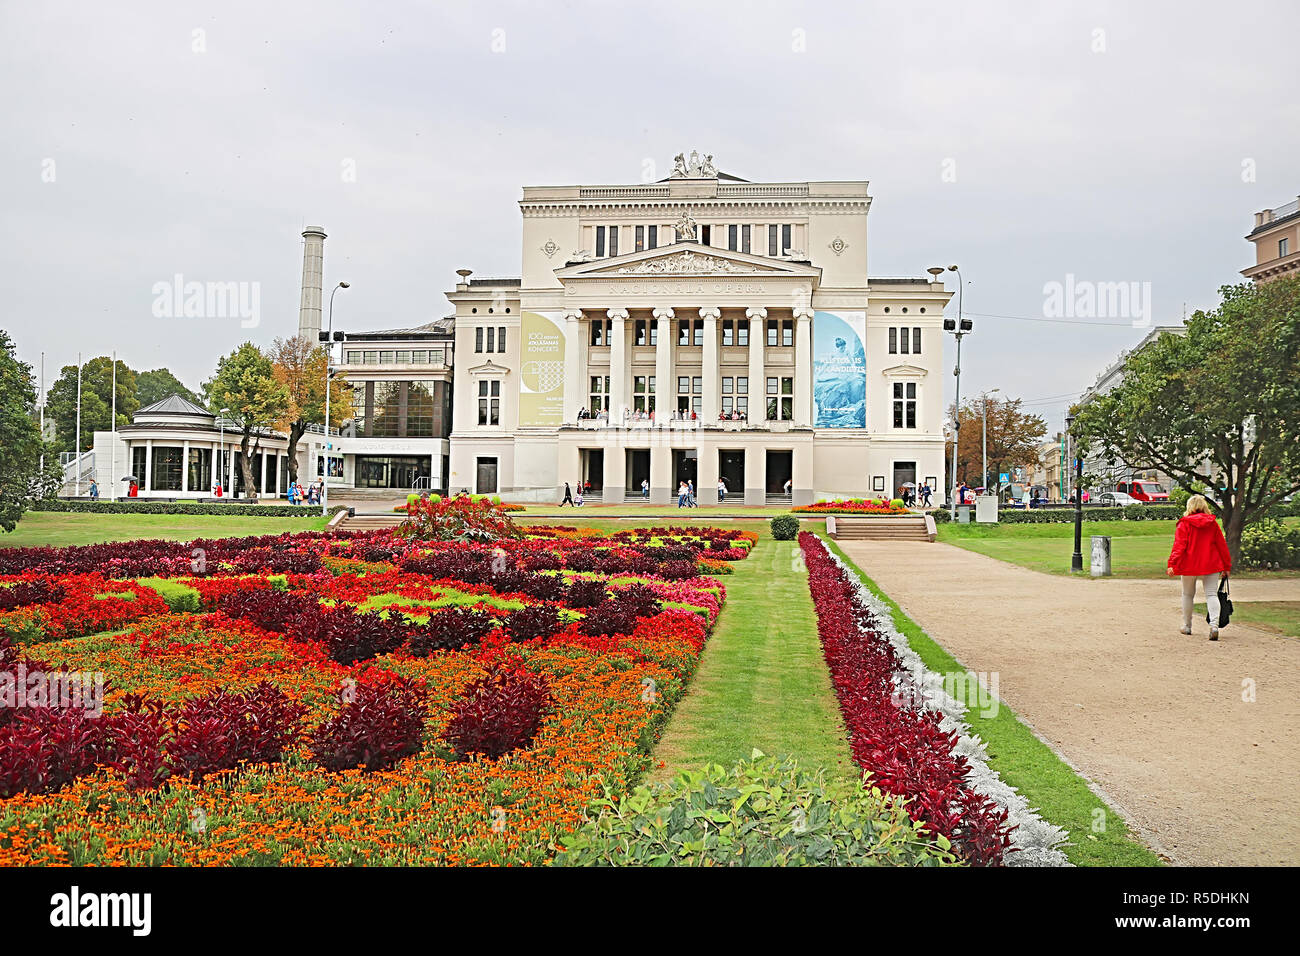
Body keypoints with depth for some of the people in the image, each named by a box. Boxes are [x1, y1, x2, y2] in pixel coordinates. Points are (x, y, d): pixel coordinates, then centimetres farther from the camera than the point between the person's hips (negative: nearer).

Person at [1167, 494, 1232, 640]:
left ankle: (1186, 626, 24)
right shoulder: (1212, 523, 4)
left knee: (1188, 594, 15)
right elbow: (1222, 545, 9)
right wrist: (1226, 566, 16)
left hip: (1189, 566, -1)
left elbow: (1179, 546, -14)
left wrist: (1172, 564, -17)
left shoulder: (1184, 524, -6)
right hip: (1211, 565, 2)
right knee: (1211, 594, -1)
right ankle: (1214, 625, -21)